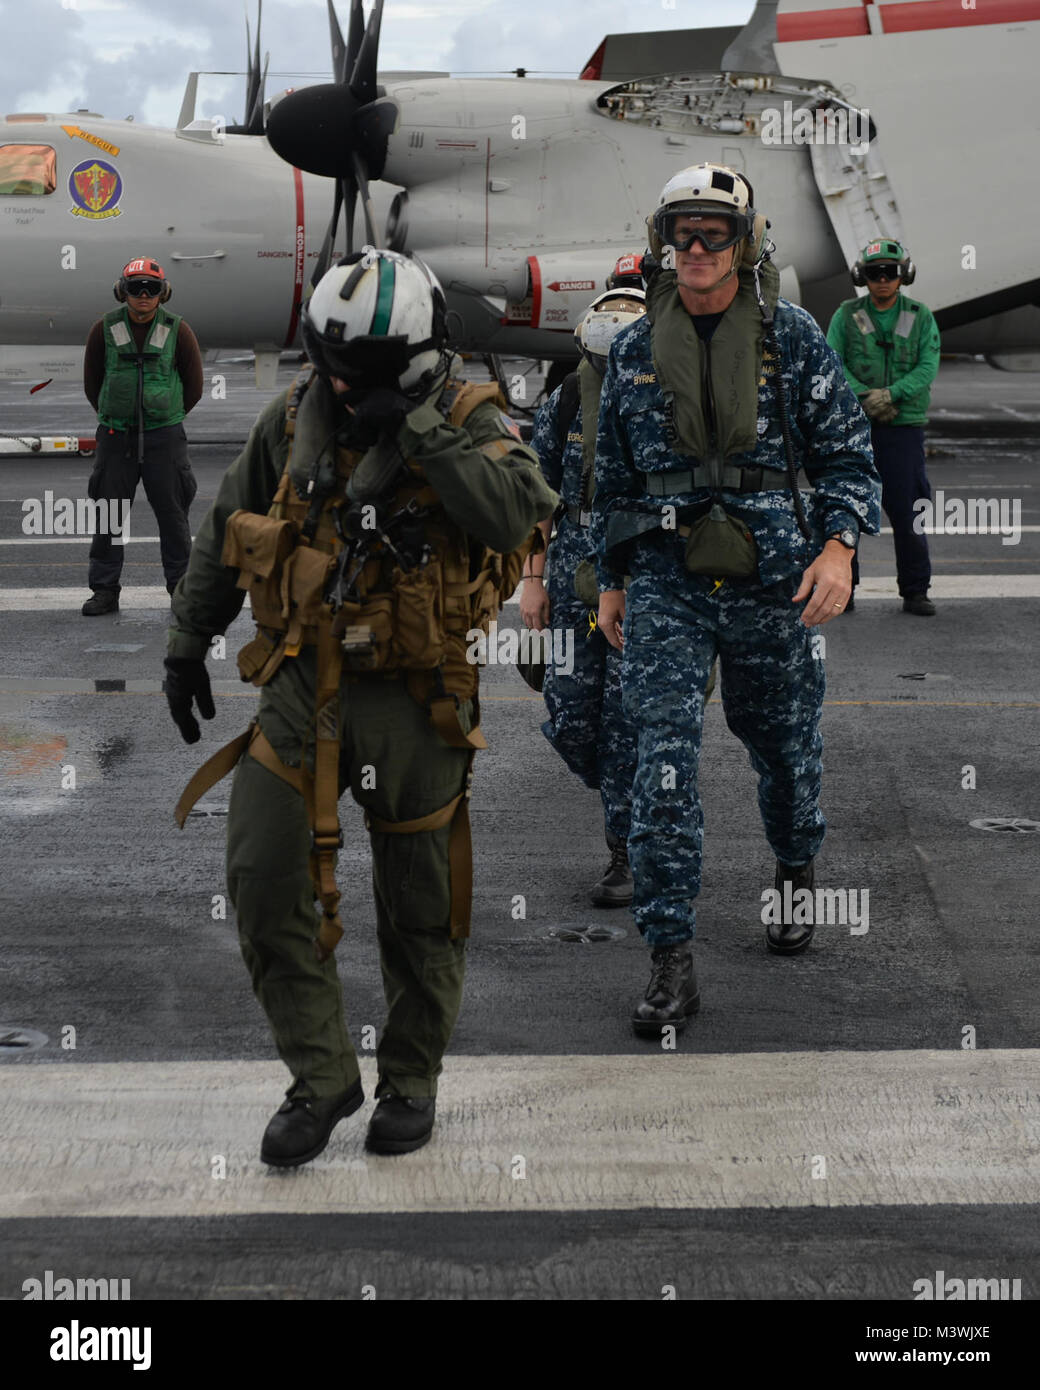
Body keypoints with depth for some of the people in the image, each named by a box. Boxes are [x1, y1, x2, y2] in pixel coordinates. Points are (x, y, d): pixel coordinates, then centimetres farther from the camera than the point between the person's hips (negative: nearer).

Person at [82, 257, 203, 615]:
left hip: (164, 435, -1)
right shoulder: (104, 330, 1)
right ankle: (104, 589, 10)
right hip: (115, 435, 1)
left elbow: (194, 385, 8)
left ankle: (181, 587, 12)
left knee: (173, 513, 2)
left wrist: (167, 419, 11)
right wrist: (112, 418, 13)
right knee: (109, 515, 3)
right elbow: (91, 382, 12)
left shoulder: (177, 331, -1)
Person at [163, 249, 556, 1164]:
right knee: (263, 879, -4)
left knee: (419, 907, 9)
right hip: (303, 683, 3)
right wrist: (188, 638, 15)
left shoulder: (470, 421, -9)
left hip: (417, 701, -3)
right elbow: (224, 533, 14)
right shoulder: (293, 422, 2)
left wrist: (419, 428, -28)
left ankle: (411, 1081, 29)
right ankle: (322, 1078, 12)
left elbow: (514, 514, -29)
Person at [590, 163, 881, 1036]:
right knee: (665, 765, -10)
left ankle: (798, 875, 46)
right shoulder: (634, 352, 7)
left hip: (772, 579, 0)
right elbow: (615, 479, 16)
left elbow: (847, 451, 3)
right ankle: (671, 964, -6)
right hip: (667, 583, 1)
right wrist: (611, 580, 15)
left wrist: (838, 545, -12)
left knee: (785, 744, 15)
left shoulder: (792, 339, 1)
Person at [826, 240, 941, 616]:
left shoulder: (921, 317, 6)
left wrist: (891, 394, -17)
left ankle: (915, 591, 6)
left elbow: (927, 368, -2)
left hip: (904, 426, 0)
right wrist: (866, 397, -15)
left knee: (907, 511, -2)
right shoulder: (847, 315, 5)